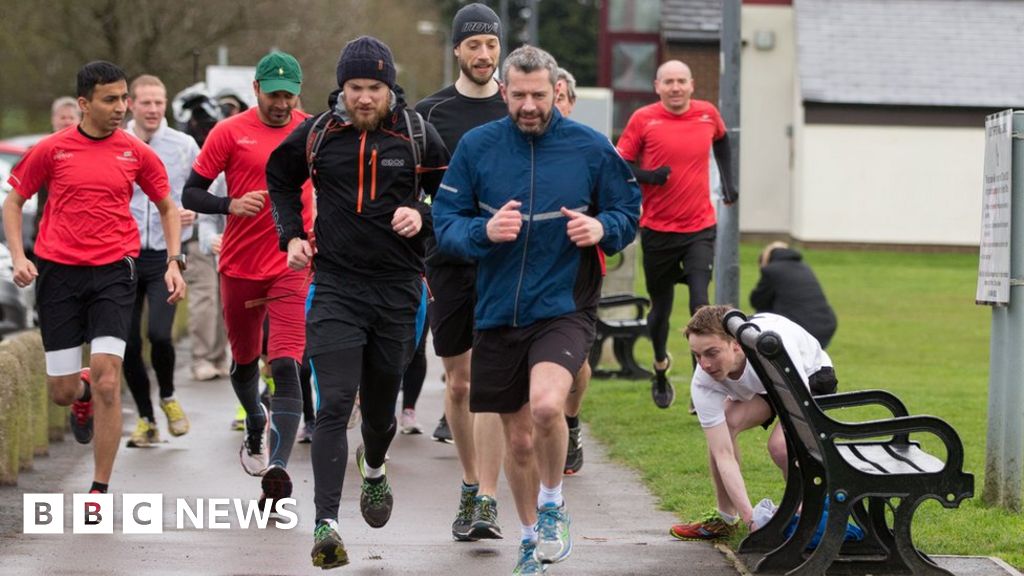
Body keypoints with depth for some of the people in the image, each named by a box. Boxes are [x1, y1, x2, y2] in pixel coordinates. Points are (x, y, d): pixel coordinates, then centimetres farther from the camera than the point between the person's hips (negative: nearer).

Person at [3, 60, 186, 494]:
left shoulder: (136, 153, 3)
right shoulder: (52, 150, 1)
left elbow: (167, 207, 16)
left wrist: (174, 262, 4)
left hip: (113, 271, -1)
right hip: (58, 272, 1)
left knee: (107, 379, -14)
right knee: (62, 391, 2)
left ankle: (100, 489, -5)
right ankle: (84, 396, 43)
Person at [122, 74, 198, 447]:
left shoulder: (184, 146, 2)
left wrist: (193, 211, -7)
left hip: (166, 255, -1)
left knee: (159, 333, -18)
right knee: (128, 344, 1)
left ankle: (168, 398, 12)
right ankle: (146, 419, 19)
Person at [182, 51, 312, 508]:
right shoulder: (230, 133, -3)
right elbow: (190, 194, -2)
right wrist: (232, 205, -20)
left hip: (292, 268, -1)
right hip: (240, 266, 1)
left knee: (286, 365, -17)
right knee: (244, 360, 20)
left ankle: (278, 467, -26)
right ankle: (257, 426, 51)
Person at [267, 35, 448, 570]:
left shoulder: (417, 136, -2)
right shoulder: (315, 135, -1)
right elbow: (281, 178, 19)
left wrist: (423, 217, -12)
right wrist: (292, 235, 8)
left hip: (397, 287, 1)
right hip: (335, 285, -1)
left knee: (380, 401, 14)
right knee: (334, 405, -13)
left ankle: (374, 469, 50)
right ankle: (326, 525, -17)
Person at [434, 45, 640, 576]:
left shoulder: (590, 148, -3)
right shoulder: (476, 147, 0)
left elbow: (629, 210, 8)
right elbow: (444, 224, 1)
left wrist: (602, 228, -15)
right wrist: (484, 232, -20)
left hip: (564, 308, -2)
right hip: (498, 313, 3)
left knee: (546, 405, -28)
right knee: (518, 440, 10)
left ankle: (552, 501, -1)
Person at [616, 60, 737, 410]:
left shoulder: (708, 114, 2)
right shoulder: (643, 120, -6)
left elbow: (721, 140, 25)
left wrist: (727, 181, 18)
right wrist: (649, 176, -19)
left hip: (700, 227, 1)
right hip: (657, 229, -1)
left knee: (700, 306, -15)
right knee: (661, 307, 12)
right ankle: (660, 367, 41)